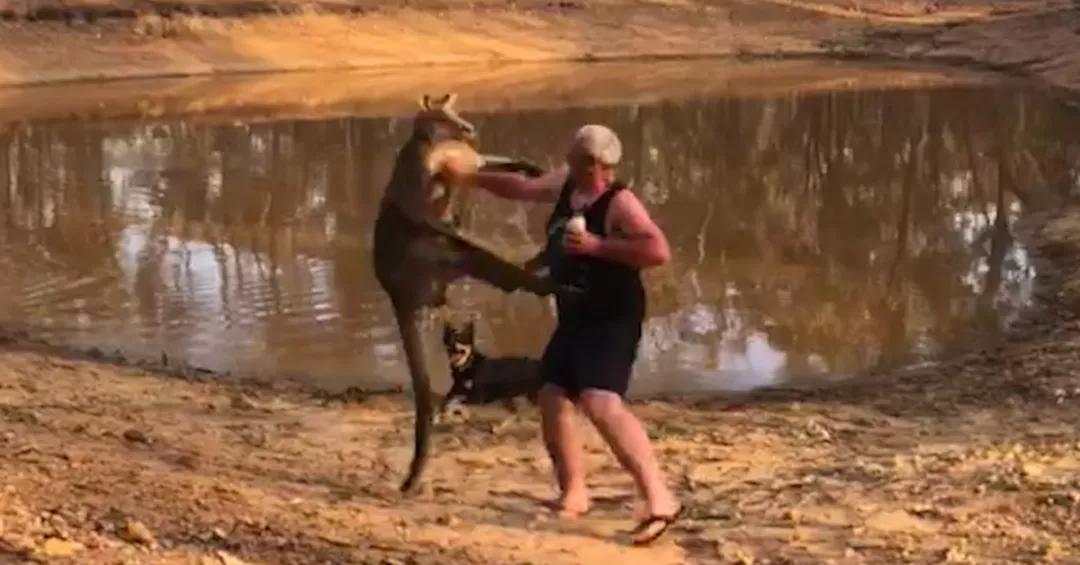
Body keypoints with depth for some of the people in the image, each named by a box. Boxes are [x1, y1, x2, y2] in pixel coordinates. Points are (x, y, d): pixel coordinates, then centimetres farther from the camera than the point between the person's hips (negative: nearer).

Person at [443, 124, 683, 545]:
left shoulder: (619, 202, -19)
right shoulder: (565, 184, 6)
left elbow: (659, 251, -31)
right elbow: (520, 187, 24)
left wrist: (598, 245, -29)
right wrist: (467, 177, 28)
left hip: (613, 320, -9)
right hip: (574, 318, 9)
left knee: (600, 403, -26)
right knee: (552, 399, 11)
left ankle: (660, 499, -28)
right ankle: (573, 495, 27)